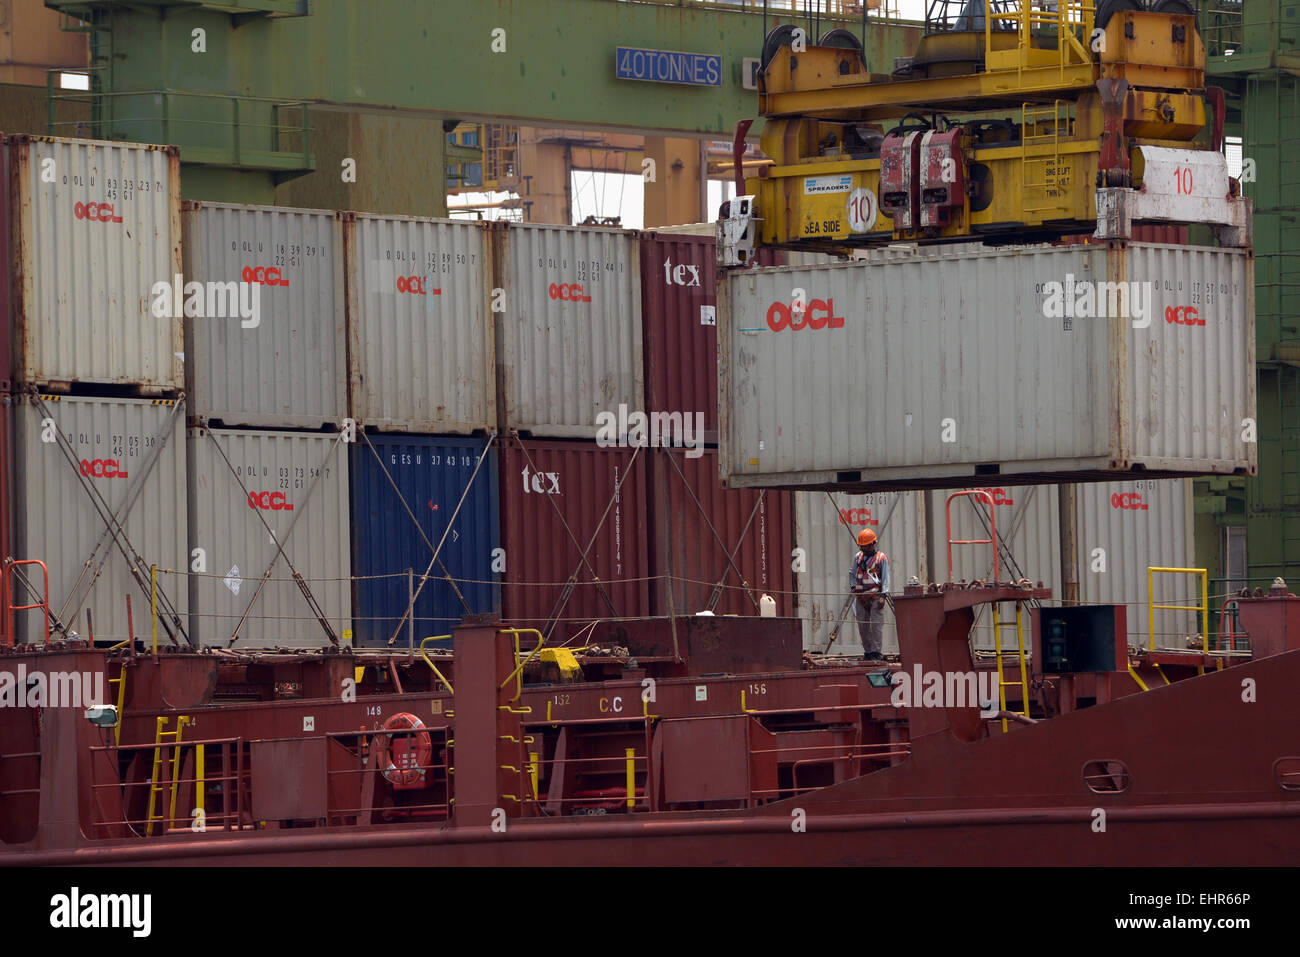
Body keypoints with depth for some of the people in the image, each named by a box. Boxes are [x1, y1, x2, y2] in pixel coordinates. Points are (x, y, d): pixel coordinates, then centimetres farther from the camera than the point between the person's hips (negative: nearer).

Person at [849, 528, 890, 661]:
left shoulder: (881, 558, 0)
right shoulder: (858, 557, 14)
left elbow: (885, 578, -4)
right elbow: (852, 574, 23)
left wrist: (883, 595, -13)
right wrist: (853, 586, 5)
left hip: (875, 597, -5)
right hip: (861, 597, 5)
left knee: (876, 625, -9)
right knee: (863, 626, 4)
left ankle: (875, 653, -10)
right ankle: (867, 652, 11)